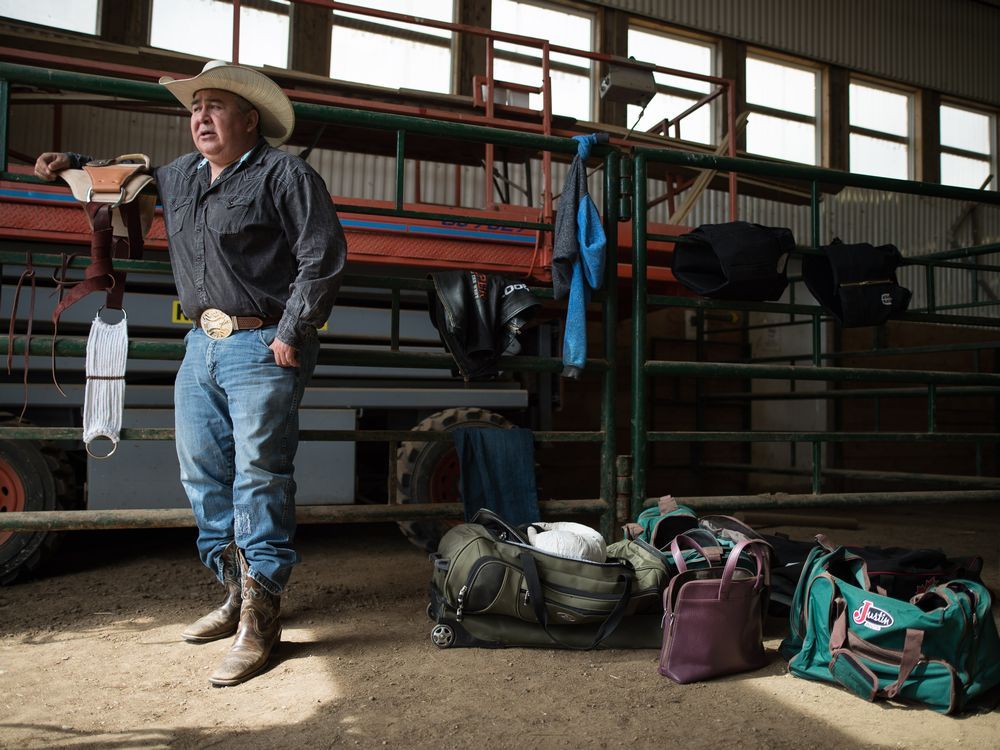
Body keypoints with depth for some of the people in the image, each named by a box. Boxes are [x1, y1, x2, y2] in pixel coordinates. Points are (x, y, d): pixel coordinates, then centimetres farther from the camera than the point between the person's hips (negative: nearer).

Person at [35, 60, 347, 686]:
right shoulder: (181, 176, 19)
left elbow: (323, 257, -13)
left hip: (262, 347, -8)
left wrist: (292, 335, -16)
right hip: (202, 345, 8)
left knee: (259, 481, -8)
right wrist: (74, 166, 29)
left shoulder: (283, 173, -6)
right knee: (204, 475, 11)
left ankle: (261, 618, 0)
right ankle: (238, 593, 24)